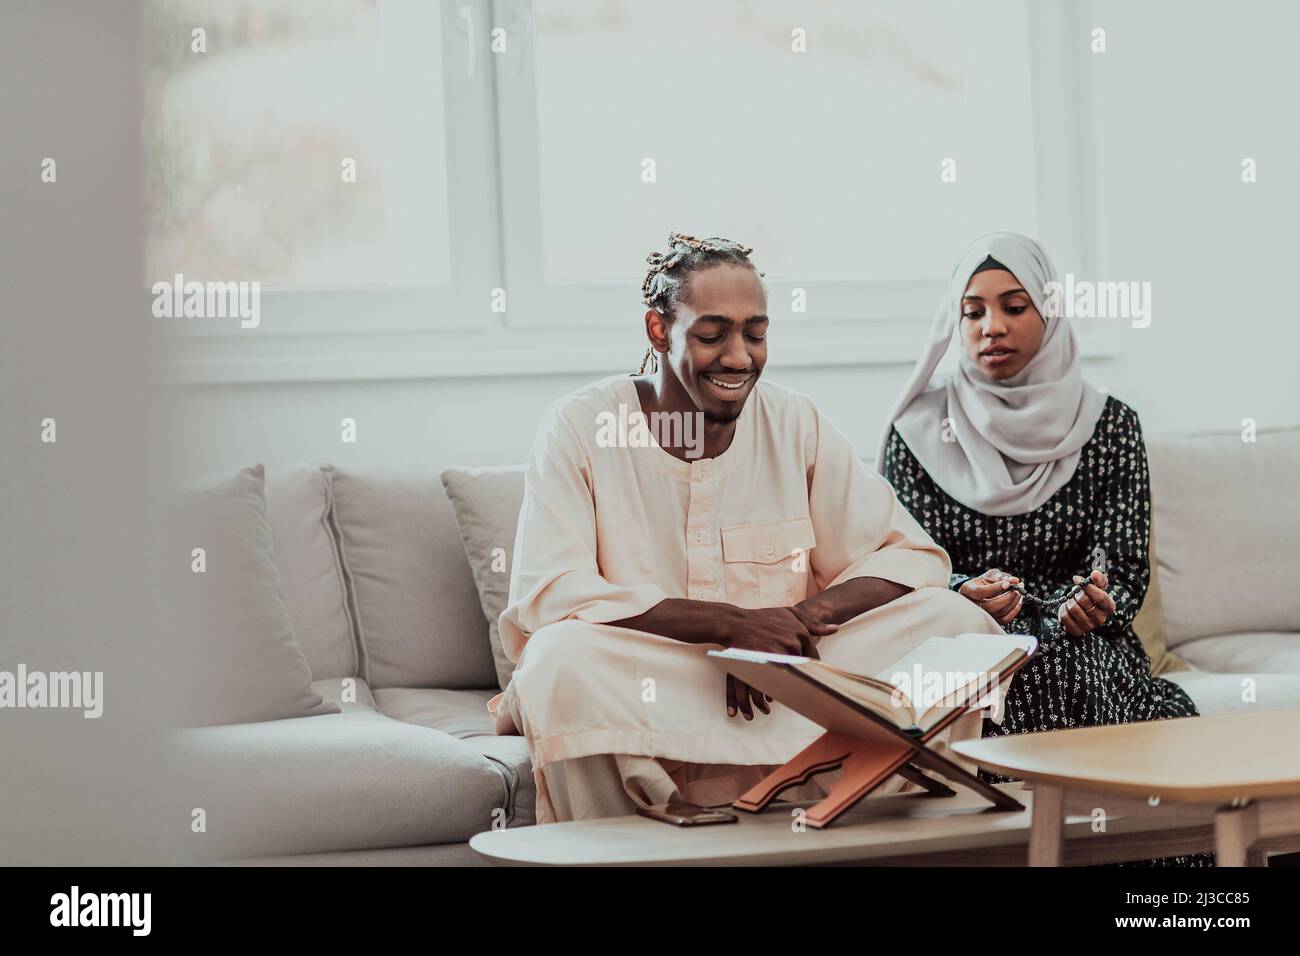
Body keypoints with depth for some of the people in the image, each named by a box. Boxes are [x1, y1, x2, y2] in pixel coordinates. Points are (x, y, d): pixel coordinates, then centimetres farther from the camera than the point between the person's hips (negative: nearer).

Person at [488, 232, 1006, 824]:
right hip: (637, 700, -3)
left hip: (782, 696, 3)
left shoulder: (794, 423, 5)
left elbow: (914, 554, 2)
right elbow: (546, 593, -18)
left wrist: (801, 618, -19)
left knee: (954, 620, -14)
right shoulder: (580, 428, -5)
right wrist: (733, 623, -24)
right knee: (562, 656, -36)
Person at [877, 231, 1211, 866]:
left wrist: (1089, 606, -20)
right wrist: (962, 596, -22)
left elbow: (1125, 573, 4)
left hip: (1080, 649, 2)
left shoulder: (1109, 426, 8)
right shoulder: (916, 430, 6)